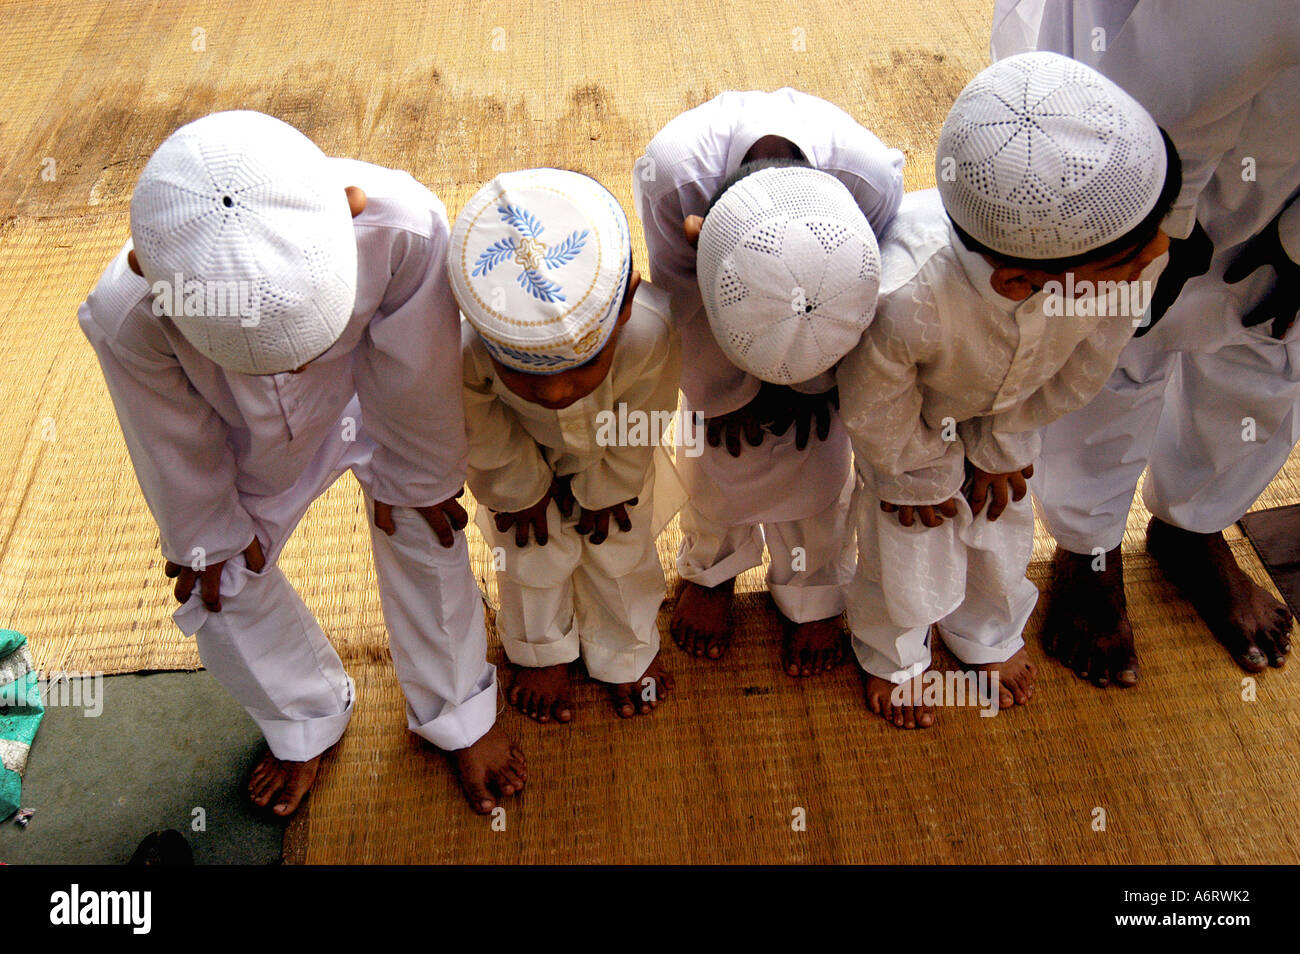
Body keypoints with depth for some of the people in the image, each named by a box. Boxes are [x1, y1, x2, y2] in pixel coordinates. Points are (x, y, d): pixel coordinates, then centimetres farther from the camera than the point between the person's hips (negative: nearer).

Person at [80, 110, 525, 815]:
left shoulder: (402, 222, -44)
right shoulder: (124, 317, -40)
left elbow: (416, 375, -23)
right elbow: (175, 444, -17)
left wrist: (417, 477, -6)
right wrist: (205, 535, 2)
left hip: (372, 406, 0)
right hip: (250, 444, 1)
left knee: (427, 544, 9)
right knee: (220, 587, 12)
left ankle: (456, 715, 40)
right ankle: (306, 719, 44)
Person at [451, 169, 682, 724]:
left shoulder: (650, 331, -45)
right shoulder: (462, 349, -46)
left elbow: (635, 430, -20)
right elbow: (486, 440, -20)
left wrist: (606, 488, -3)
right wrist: (520, 490, -2)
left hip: (611, 450, 1)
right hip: (521, 445, -1)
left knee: (619, 544, 20)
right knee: (533, 550, 18)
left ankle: (626, 653, 52)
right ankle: (541, 651, 51)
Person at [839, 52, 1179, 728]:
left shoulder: (1132, 257, -38)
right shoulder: (904, 297, -50)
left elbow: (1079, 372, -15)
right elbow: (875, 413, -25)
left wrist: (999, 448, -2)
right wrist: (926, 474, -6)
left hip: (1006, 409, 4)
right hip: (913, 418, -3)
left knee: (1001, 526, 24)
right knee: (908, 536, 15)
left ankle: (989, 635, 59)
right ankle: (892, 656, 51)